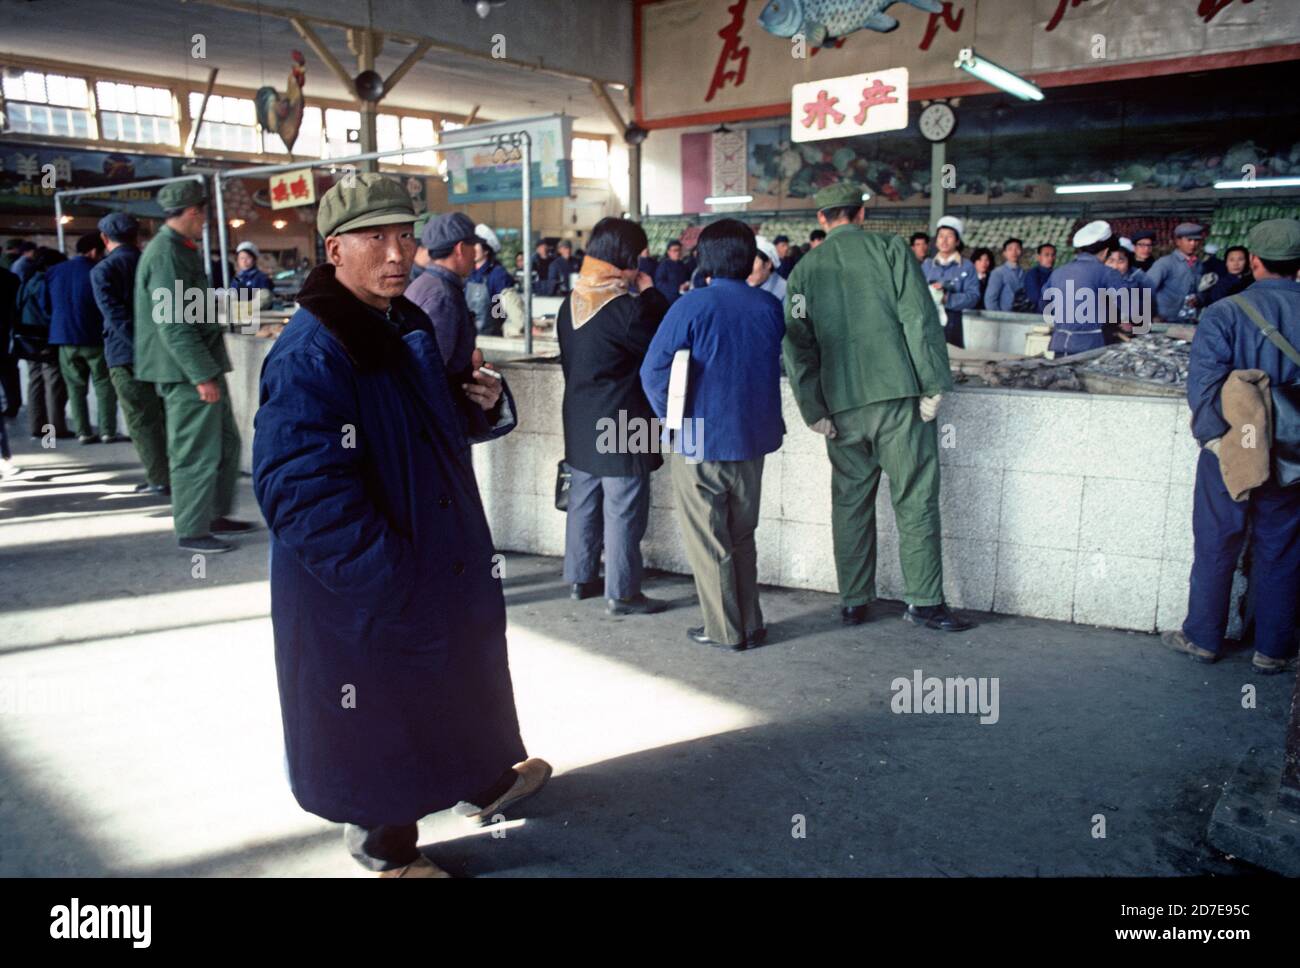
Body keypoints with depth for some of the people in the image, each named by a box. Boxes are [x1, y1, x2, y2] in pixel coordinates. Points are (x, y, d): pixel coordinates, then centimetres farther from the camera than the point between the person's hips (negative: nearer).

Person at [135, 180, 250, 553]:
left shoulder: (180, 249, 15)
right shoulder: (165, 254, -17)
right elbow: (172, 325, -22)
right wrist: (202, 375, -23)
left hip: (203, 366, 10)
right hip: (187, 371, -10)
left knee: (226, 442, 17)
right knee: (196, 452, -2)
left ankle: (215, 515, 28)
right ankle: (191, 531, 9)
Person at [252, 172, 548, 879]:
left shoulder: (408, 328, 6)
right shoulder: (310, 354, -24)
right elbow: (302, 493, -30)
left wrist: (481, 406, -4)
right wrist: (387, 573, -28)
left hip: (442, 563, 9)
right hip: (364, 594, -9)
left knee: (461, 675, 26)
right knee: (378, 711, 10)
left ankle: (484, 781, 52)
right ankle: (385, 845, 35)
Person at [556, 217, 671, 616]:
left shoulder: (570, 304, 6)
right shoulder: (626, 308, -19)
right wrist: (650, 292, -5)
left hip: (579, 426, 8)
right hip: (621, 427, -8)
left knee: (583, 503, 16)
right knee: (623, 510, 0)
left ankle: (580, 577, 27)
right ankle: (621, 592, 6)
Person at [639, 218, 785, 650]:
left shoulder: (693, 305, -13)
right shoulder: (770, 306, 0)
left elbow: (654, 371, -15)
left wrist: (675, 419, -2)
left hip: (699, 441, -4)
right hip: (752, 438, 5)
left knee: (707, 540, 7)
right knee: (742, 536, 17)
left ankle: (725, 629, 14)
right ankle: (750, 625, 23)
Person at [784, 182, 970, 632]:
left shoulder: (805, 269, 9)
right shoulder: (891, 250, 2)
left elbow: (798, 346, 5)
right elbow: (920, 320, -6)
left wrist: (814, 410, 6)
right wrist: (933, 386, -3)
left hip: (842, 404, 3)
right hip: (899, 393, -2)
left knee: (850, 502, 10)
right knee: (915, 499, 3)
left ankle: (853, 601, 16)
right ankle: (924, 601, 5)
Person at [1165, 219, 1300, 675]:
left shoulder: (1225, 314, -11)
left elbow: (1205, 384, -22)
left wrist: (1220, 441, -21)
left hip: (1231, 452, -2)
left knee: (1215, 547, 12)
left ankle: (1203, 638, 24)